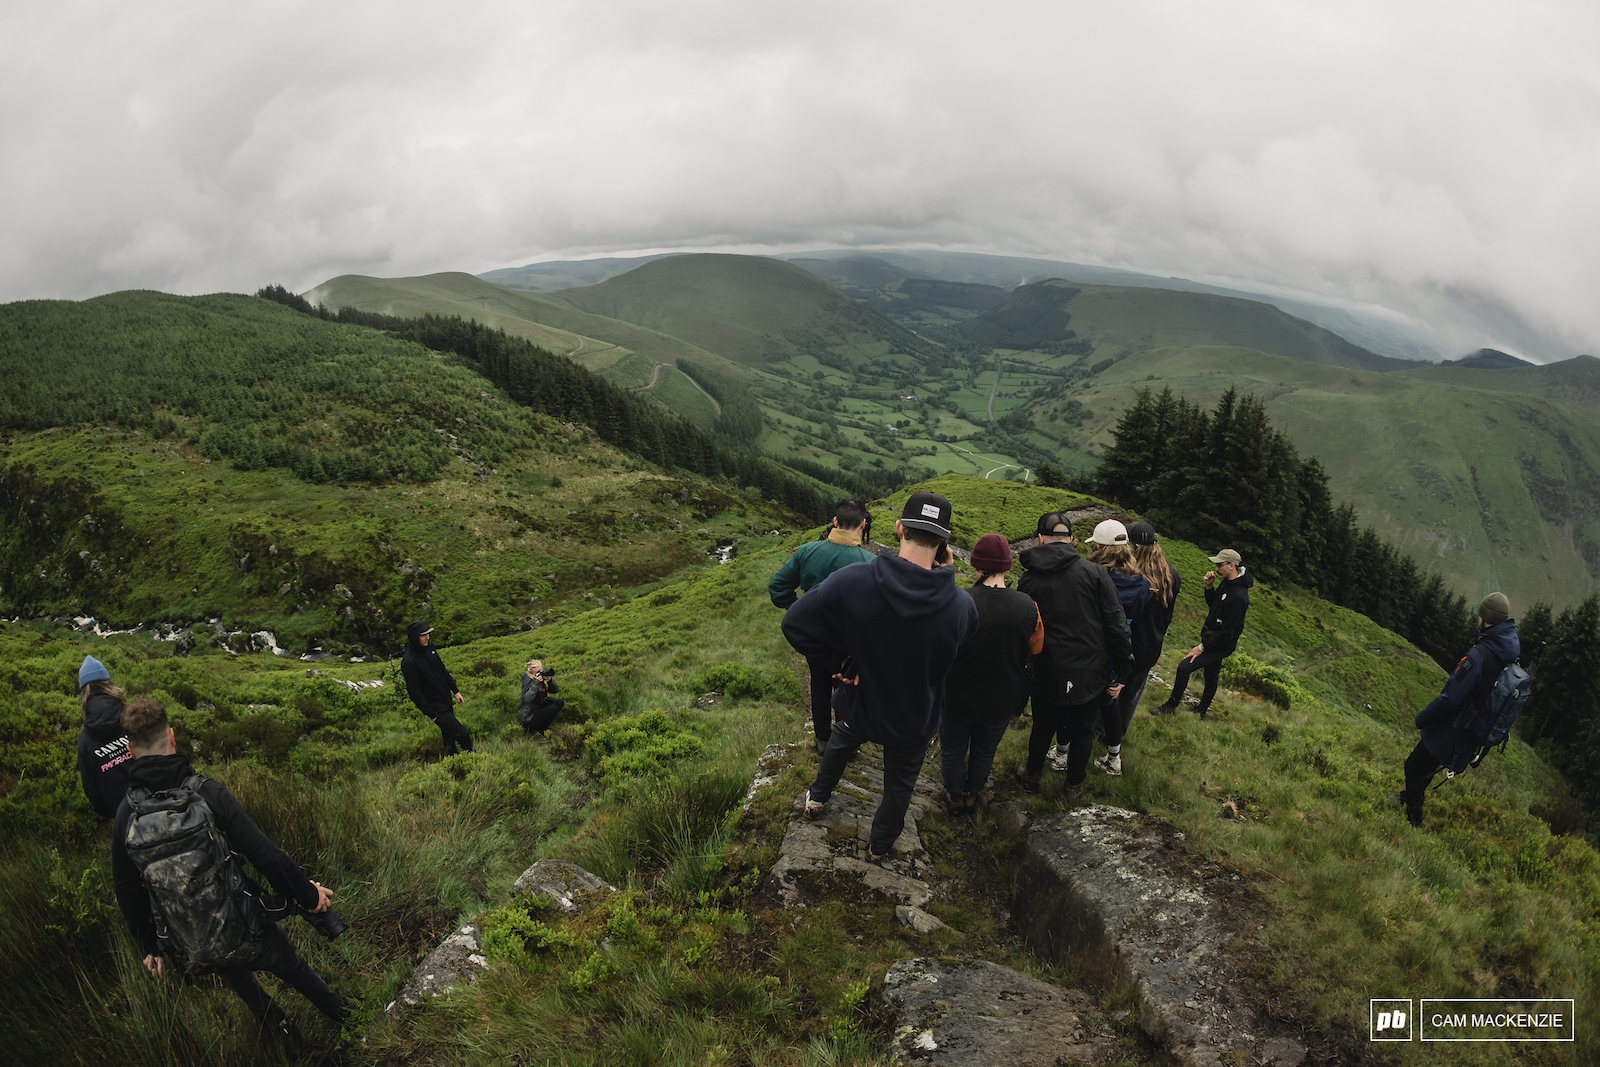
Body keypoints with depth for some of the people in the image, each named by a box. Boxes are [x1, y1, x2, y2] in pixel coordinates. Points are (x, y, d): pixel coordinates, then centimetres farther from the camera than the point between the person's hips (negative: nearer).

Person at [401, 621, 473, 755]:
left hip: (446, 703, 8)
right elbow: (415, 692, -18)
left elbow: (444, 672, 18)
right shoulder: (408, 662, -21)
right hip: (435, 708, -8)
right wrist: (432, 714, -15)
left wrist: (455, 691, 14)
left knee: (450, 739, 16)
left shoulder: (430, 650, 4)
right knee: (463, 736, -9)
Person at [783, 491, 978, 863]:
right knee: (899, 785, 28)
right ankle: (880, 845, 50)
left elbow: (795, 625, -26)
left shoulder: (851, 582, -32)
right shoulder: (961, 605, -29)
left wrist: (841, 657, -14)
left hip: (858, 703, 1)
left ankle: (817, 798, 60)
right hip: (914, 719, -1)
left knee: (840, 745, 36)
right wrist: (946, 572, -11)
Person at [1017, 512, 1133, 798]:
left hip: (1048, 678, 0)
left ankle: (1032, 776, 45)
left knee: (1042, 729, 23)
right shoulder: (1095, 573, -10)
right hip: (1091, 677, 0)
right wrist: (1119, 674, -2)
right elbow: (1116, 626, -10)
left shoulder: (1028, 581, -6)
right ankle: (1074, 785, 39)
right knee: (1082, 732, 21)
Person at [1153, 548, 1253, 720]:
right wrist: (1209, 586, -2)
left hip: (1221, 646, -9)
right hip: (1214, 641, 9)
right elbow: (1212, 605, 17)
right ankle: (1201, 712, 37)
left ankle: (1171, 705, 2)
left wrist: (1202, 647, -19)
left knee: (1184, 667, -14)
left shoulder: (1238, 597, -28)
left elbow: (1228, 632, -26)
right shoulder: (1227, 583, 2)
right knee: (1211, 677, 22)